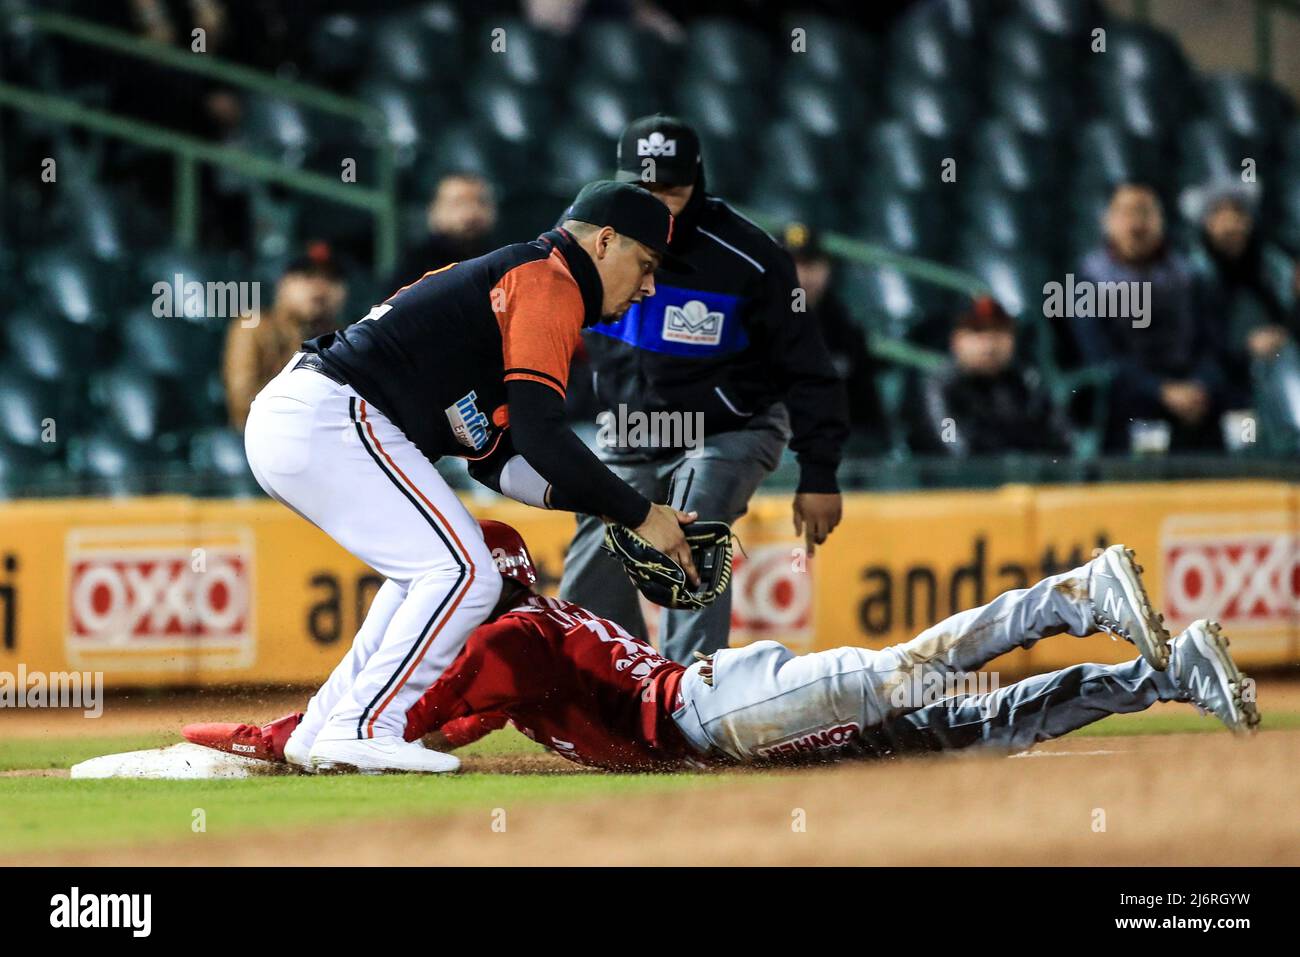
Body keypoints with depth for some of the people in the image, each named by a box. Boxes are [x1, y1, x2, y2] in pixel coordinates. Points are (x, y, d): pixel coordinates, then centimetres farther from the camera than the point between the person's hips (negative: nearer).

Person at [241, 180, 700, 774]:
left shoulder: (506, 275, 26)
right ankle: (362, 730, -10)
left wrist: (602, 504, 12)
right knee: (465, 576, -10)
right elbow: (540, 436, -16)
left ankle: (322, 731, 19)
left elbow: (493, 459, 23)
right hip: (329, 422, -11)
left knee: (438, 565, 21)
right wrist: (639, 514, -9)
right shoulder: (549, 283, -5)